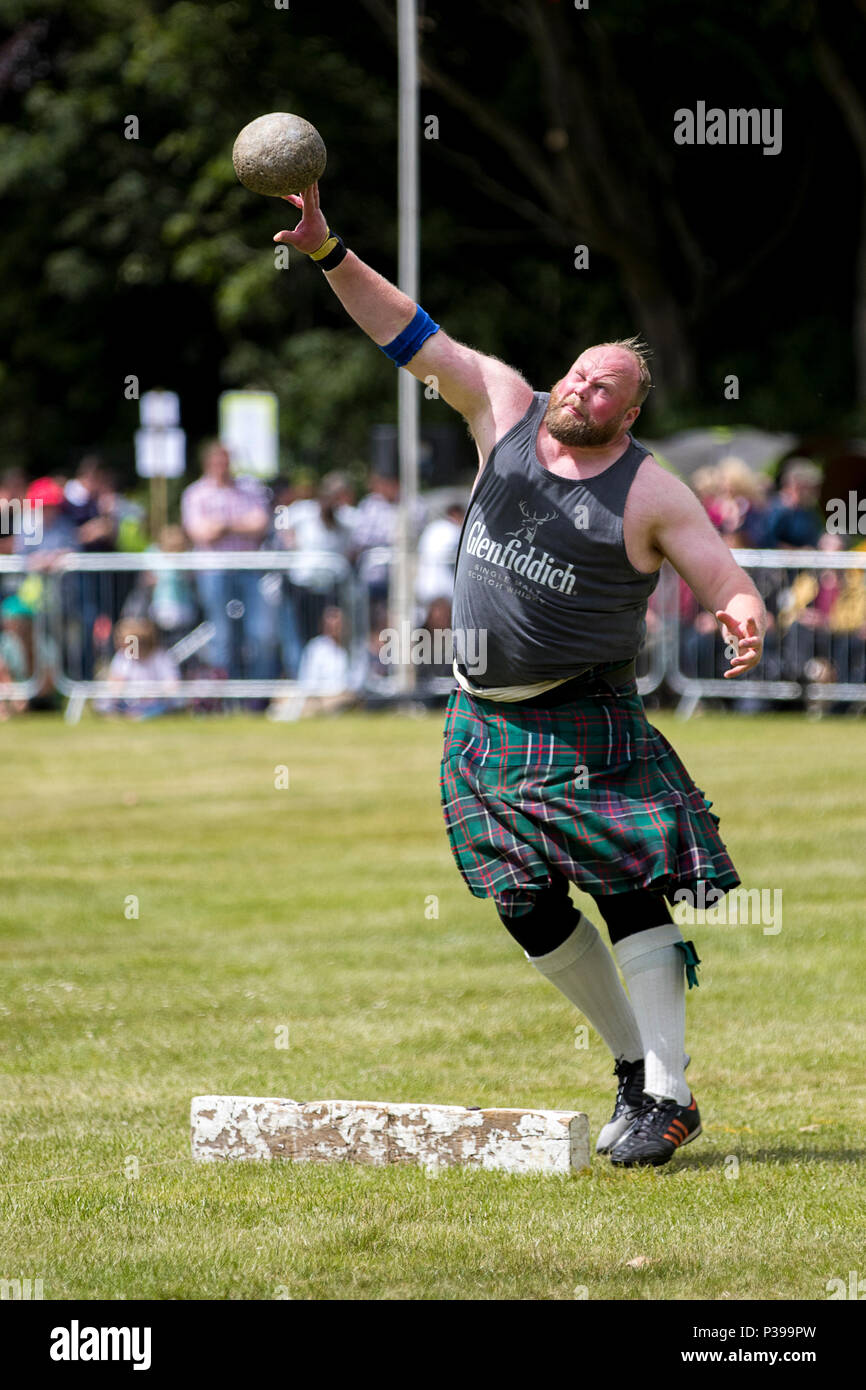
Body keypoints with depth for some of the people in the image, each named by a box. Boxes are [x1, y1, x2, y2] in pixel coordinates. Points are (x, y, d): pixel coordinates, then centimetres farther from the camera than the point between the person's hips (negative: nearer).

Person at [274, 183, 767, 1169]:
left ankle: (667, 1096, -13)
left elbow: (730, 586, -9)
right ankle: (632, 1061, 20)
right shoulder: (506, 410, 2)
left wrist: (742, 615, -33)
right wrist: (327, 254, -5)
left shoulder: (651, 494, -8)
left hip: (587, 722, -4)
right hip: (485, 721, 4)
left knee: (628, 891, -14)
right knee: (530, 909, 4)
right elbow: (412, 338, 2)